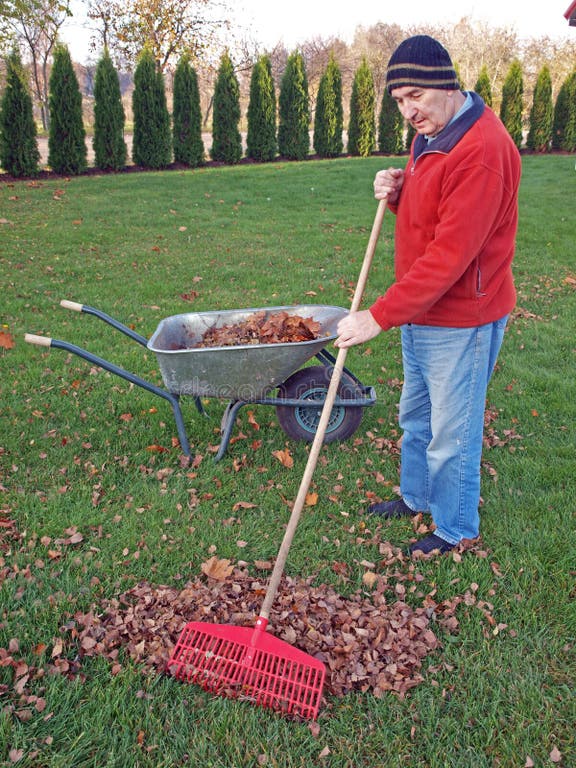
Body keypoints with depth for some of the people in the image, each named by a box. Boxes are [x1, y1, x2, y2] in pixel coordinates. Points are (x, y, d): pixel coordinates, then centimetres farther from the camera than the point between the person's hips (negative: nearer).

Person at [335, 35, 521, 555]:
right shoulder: (430, 133, 7)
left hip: (461, 321, -9)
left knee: (452, 434, 7)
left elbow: (449, 256, -29)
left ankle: (456, 528, 29)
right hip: (421, 311, 9)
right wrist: (397, 189, -4)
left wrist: (379, 317, -28)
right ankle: (416, 497, 45)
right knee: (416, 416, 23)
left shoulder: (481, 151, -25)